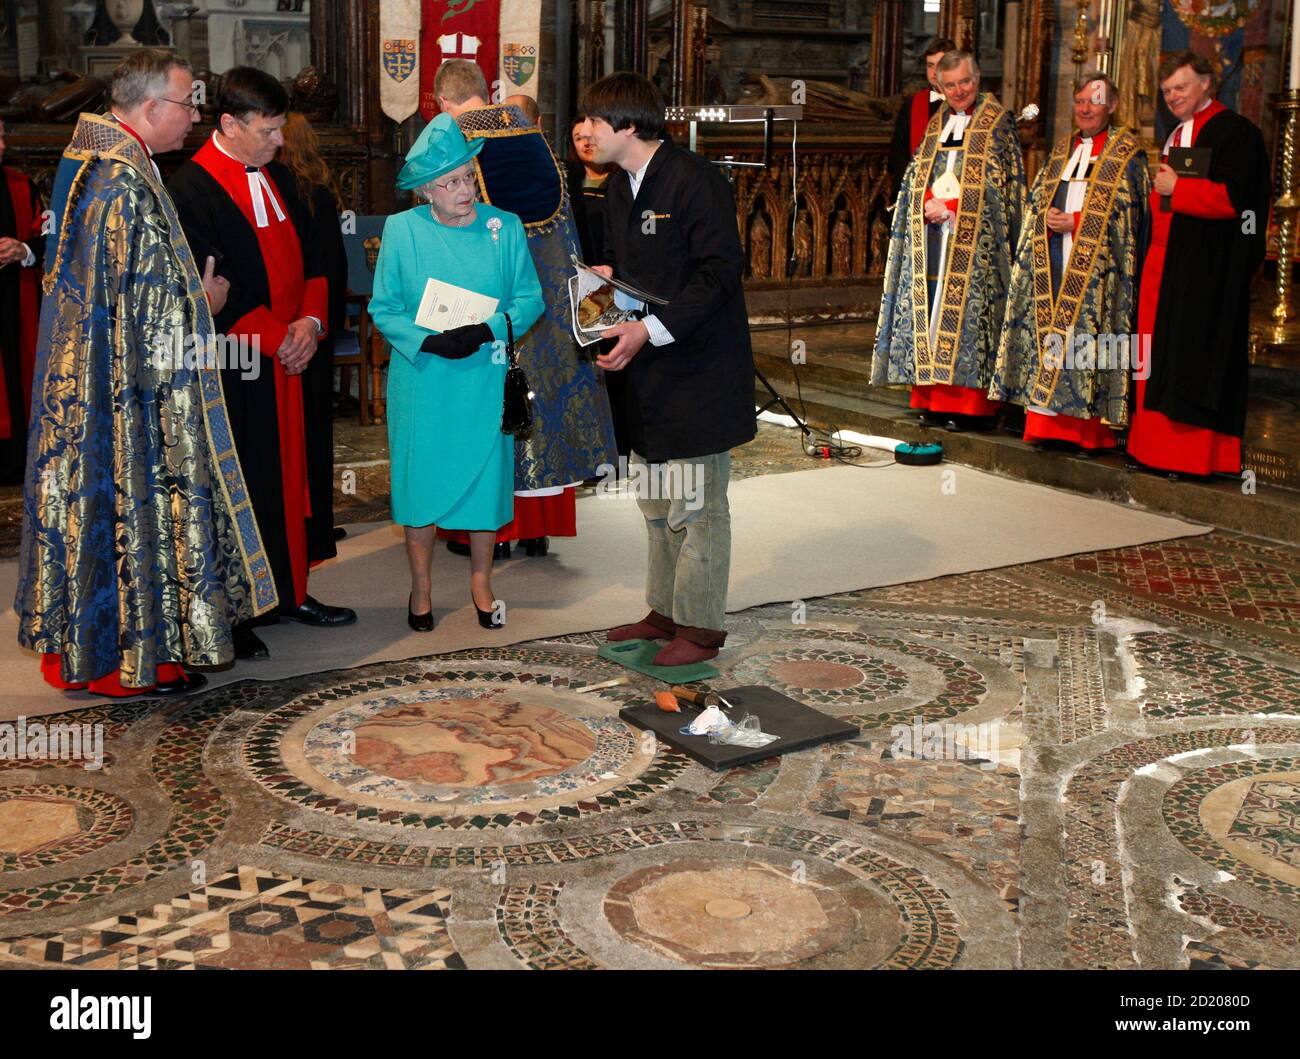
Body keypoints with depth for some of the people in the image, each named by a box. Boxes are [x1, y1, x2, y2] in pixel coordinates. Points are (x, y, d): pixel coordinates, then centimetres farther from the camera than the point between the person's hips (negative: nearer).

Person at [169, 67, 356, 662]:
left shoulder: (276, 177, 11)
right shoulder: (192, 188, -13)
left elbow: (309, 257, 14)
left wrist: (310, 322, -3)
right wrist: (276, 339, -14)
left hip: (288, 358, 7)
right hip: (232, 365, -7)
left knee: (288, 476, 13)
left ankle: (287, 592, 24)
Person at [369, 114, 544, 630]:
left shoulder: (506, 227, -1)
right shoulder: (401, 229, -3)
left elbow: (530, 298, 0)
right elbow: (383, 308, -1)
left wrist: (487, 331, -17)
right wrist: (429, 341, -18)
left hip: (485, 380, 1)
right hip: (421, 380, -1)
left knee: (485, 478, 9)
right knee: (421, 479, 6)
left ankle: (481, 583, 27)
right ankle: (420, 588, 23)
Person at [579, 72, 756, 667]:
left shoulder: (693, 179, -17)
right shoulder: (620, 186, 10)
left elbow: (720, 270, -22)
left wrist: (651, 329, -26)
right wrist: (606, 274, 0)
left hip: (698, 366, -9)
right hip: (650, 369, 9)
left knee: (695, 503, -1)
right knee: (658, 500, 17)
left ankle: (700, 628, 9)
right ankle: (665, 611, 29)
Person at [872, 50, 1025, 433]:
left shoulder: (996, 122, 2)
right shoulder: (937, 123, 18)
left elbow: (997, 184, -6)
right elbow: (918, 178, 16)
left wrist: (952, 207, -13)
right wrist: (929, 204, -5)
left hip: (973, 241, -5)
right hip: (933, 235, 6)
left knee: (968, 313, -10)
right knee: (932, 311, 3)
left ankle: (970, 404, -8)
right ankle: (935, 398, 7)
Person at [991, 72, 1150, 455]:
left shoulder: (1127, 153, 2)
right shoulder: (1063, 151, 19)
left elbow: (1123, 211, -7)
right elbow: (1037, 200, 17)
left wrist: (1075, 222, -14)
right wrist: (1048, 219, -5)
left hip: (1097, 264, -5)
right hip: (1054, 261, 5)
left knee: (1089, 339, -9)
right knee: (1051, 336, 2)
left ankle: (1089, 431, -6)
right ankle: (1050, 424, 6)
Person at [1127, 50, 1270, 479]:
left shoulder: (1235, 132, -8)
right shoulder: (1177, 135, 20)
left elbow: (1234, 197, -19)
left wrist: (1177, 188, -16)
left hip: (1208, 269, -9)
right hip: (1165, 263, 9)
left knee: (1196, 357, -6)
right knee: (1161, 352, 8)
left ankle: (1197, 454, -1)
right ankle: (1157, 446, 13)